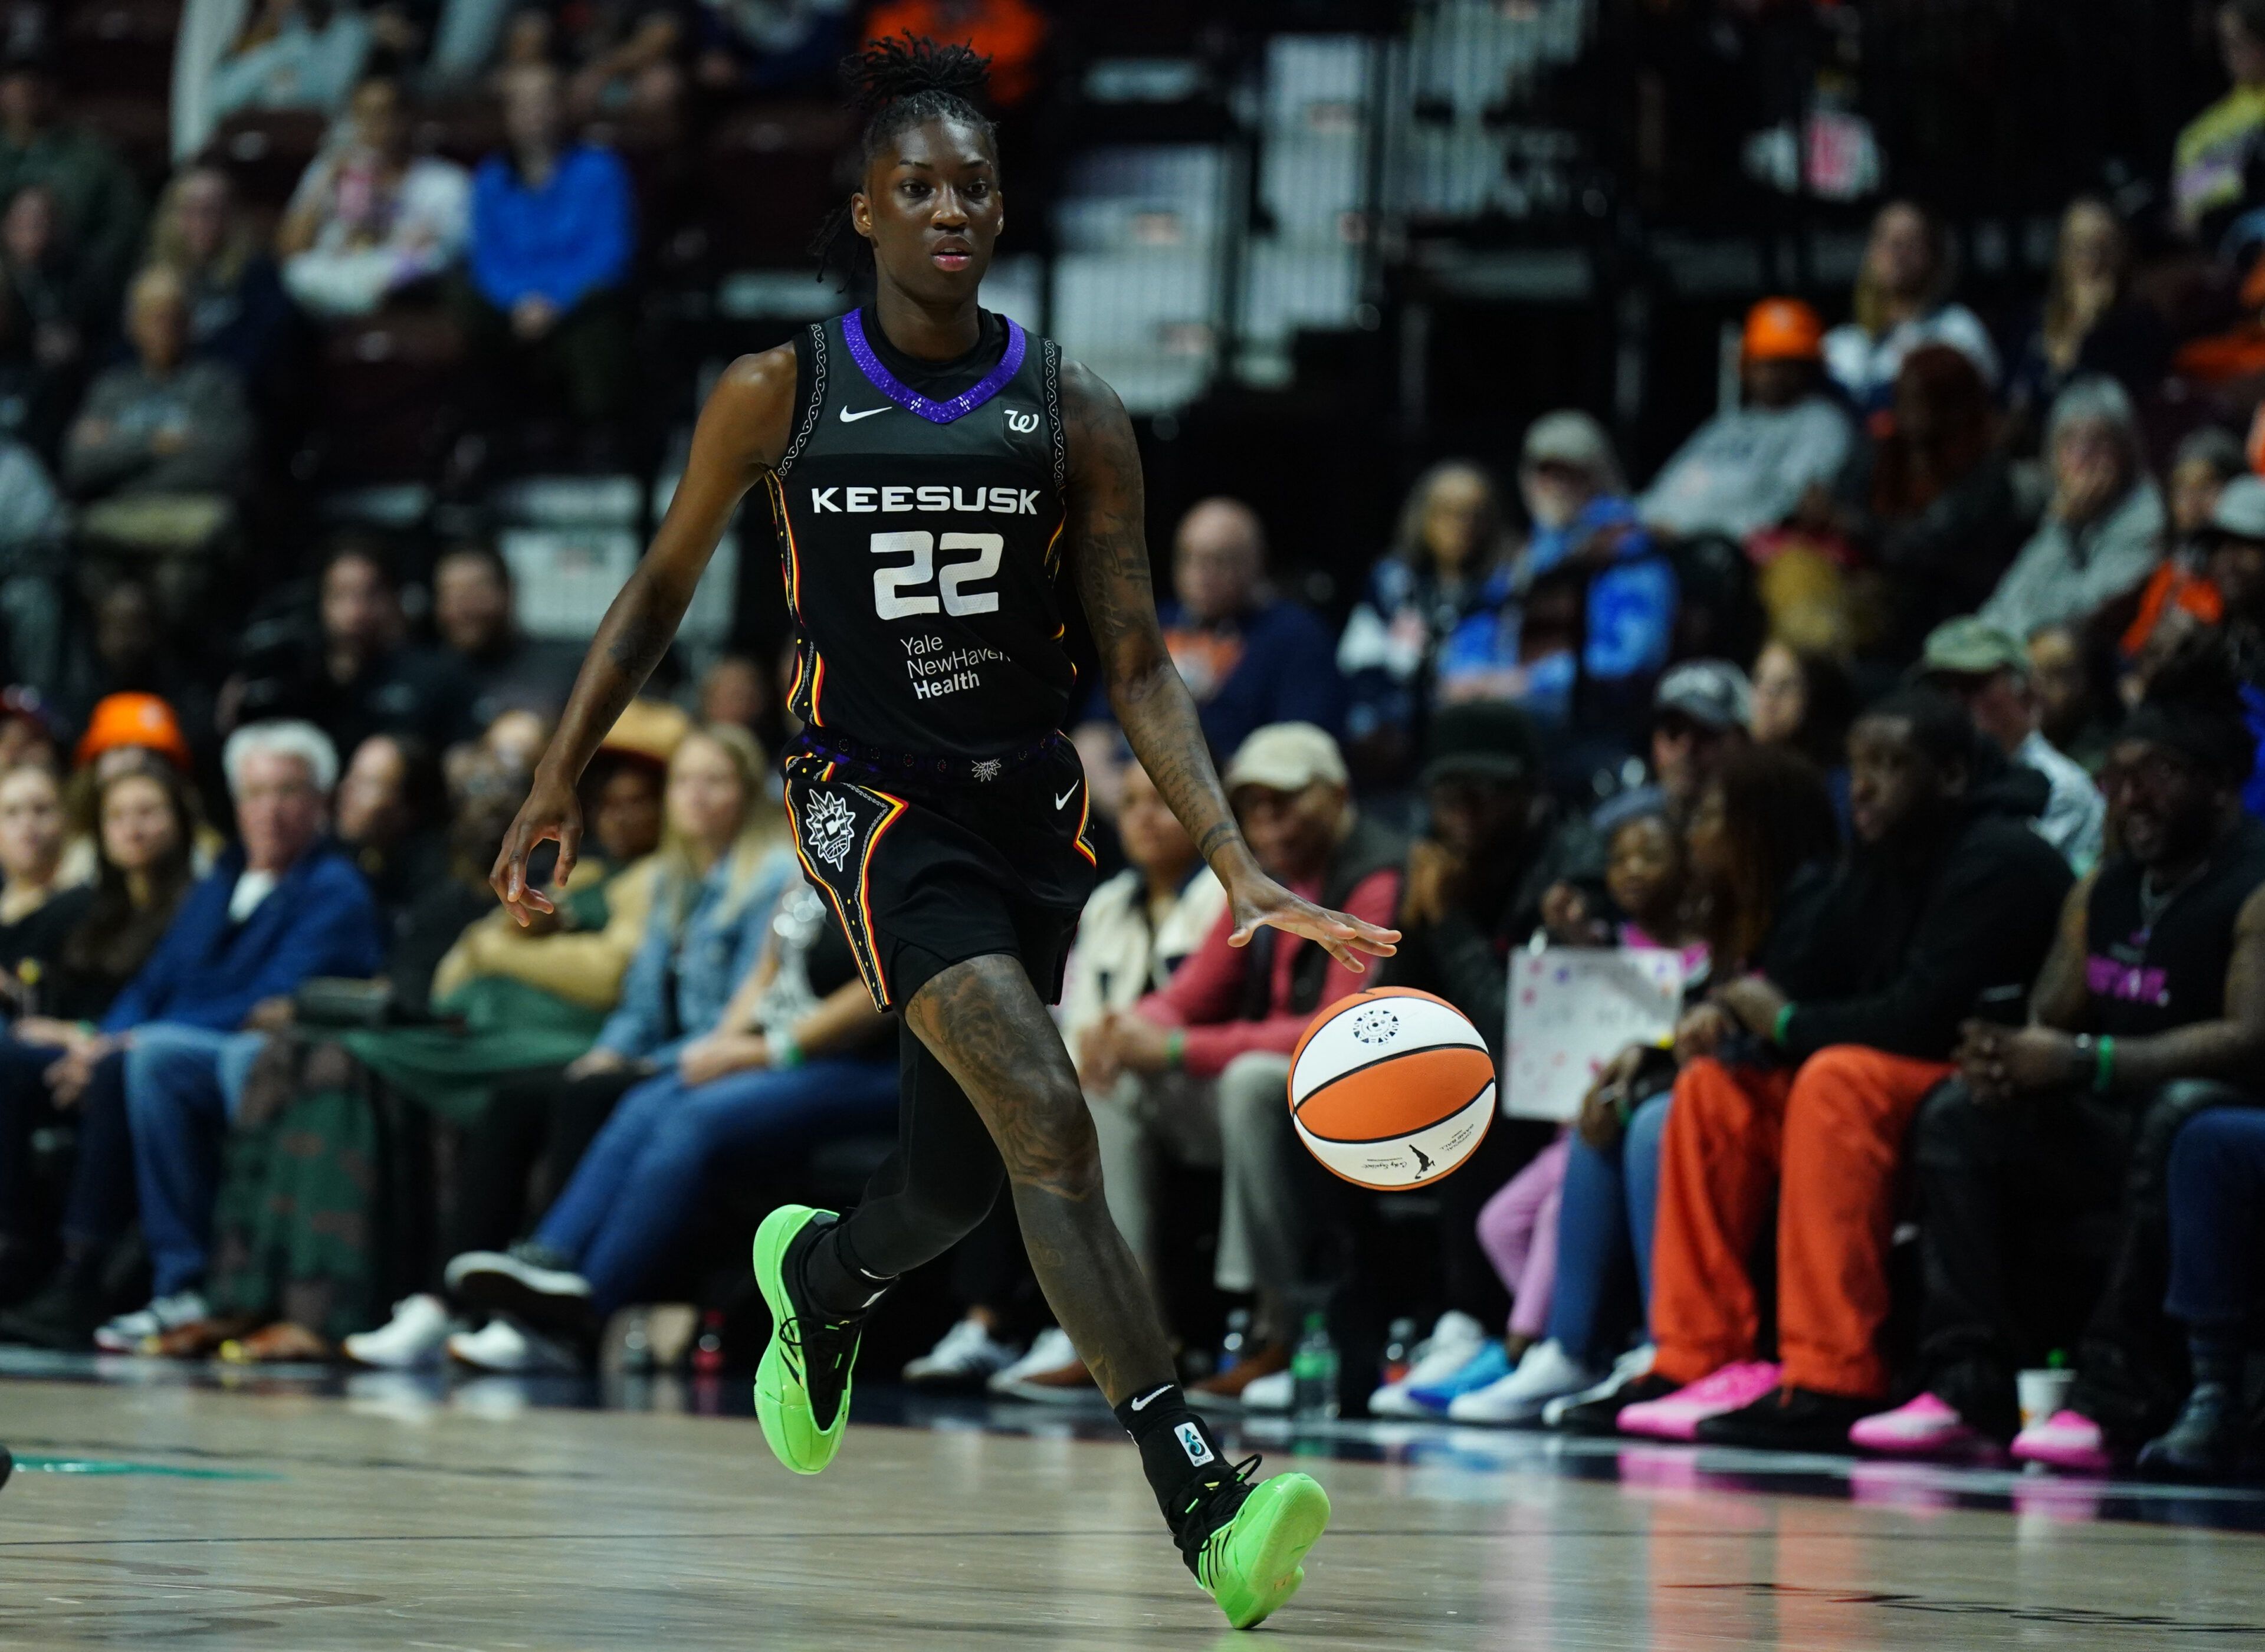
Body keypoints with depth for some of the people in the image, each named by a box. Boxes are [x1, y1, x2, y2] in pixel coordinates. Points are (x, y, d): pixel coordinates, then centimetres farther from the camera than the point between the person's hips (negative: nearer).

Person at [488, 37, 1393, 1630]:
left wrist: (1241, 866, -11)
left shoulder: (1073, 414, -1)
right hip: (874, 799, -3)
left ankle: (819, 1276, 51)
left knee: (962, 1177, 12)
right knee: (1047, 1115, -23)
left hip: (1032, 803, 4)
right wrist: (562, 776, 9)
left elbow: (1140, 663, -1)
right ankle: (1198, 1490, -30)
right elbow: (665, 587, 9)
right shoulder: (779, 396, -4)